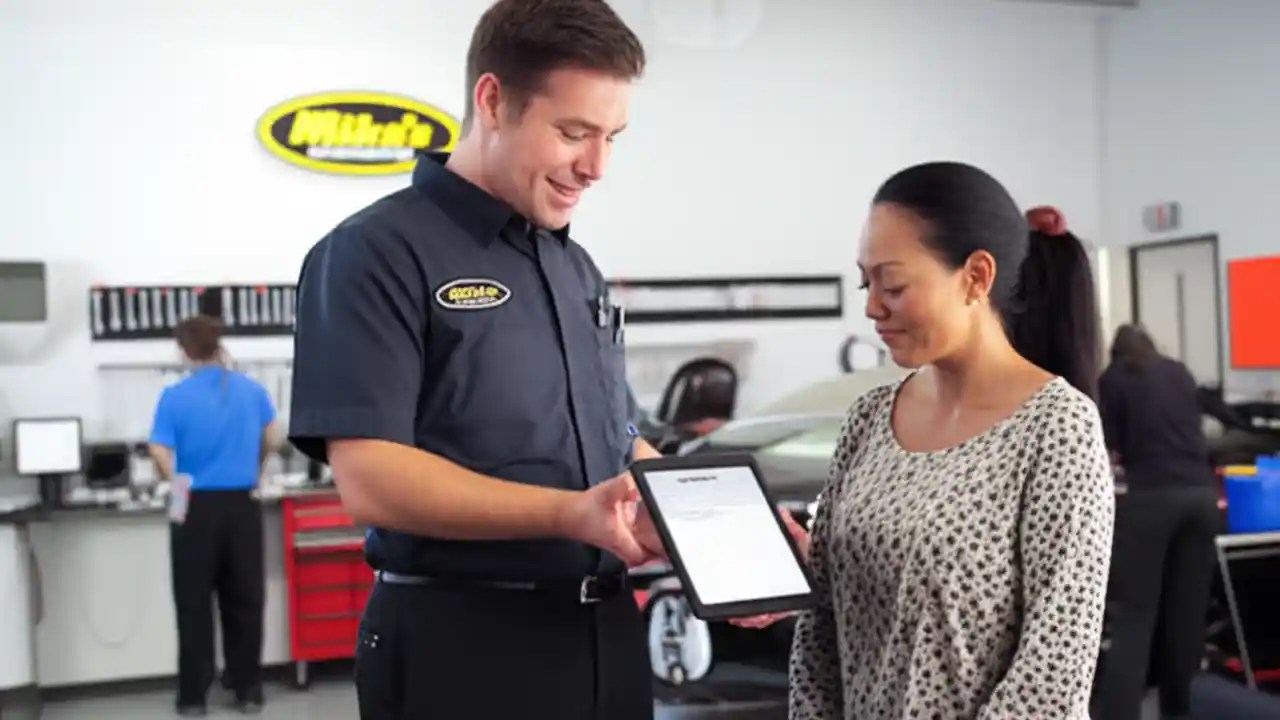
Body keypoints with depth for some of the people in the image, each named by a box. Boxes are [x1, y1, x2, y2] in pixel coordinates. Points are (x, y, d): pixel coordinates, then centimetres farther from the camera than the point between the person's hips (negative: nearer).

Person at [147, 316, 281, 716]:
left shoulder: (175, 397, -8)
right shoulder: (252, 391, 2)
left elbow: (160, 454, -12)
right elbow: (272, 441, 15)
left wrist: (176, 482, 9)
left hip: (196, 509, -2)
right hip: (241, 506, 2)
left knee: (194, 605, 6)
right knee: (244, 601, 10)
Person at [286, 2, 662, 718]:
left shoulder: (579, 269, 13)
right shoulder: (379, 252, -10)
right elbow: (369, 478, -19)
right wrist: (569, 513, -28)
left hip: (607, 633, 7)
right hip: (463, 644, -7)